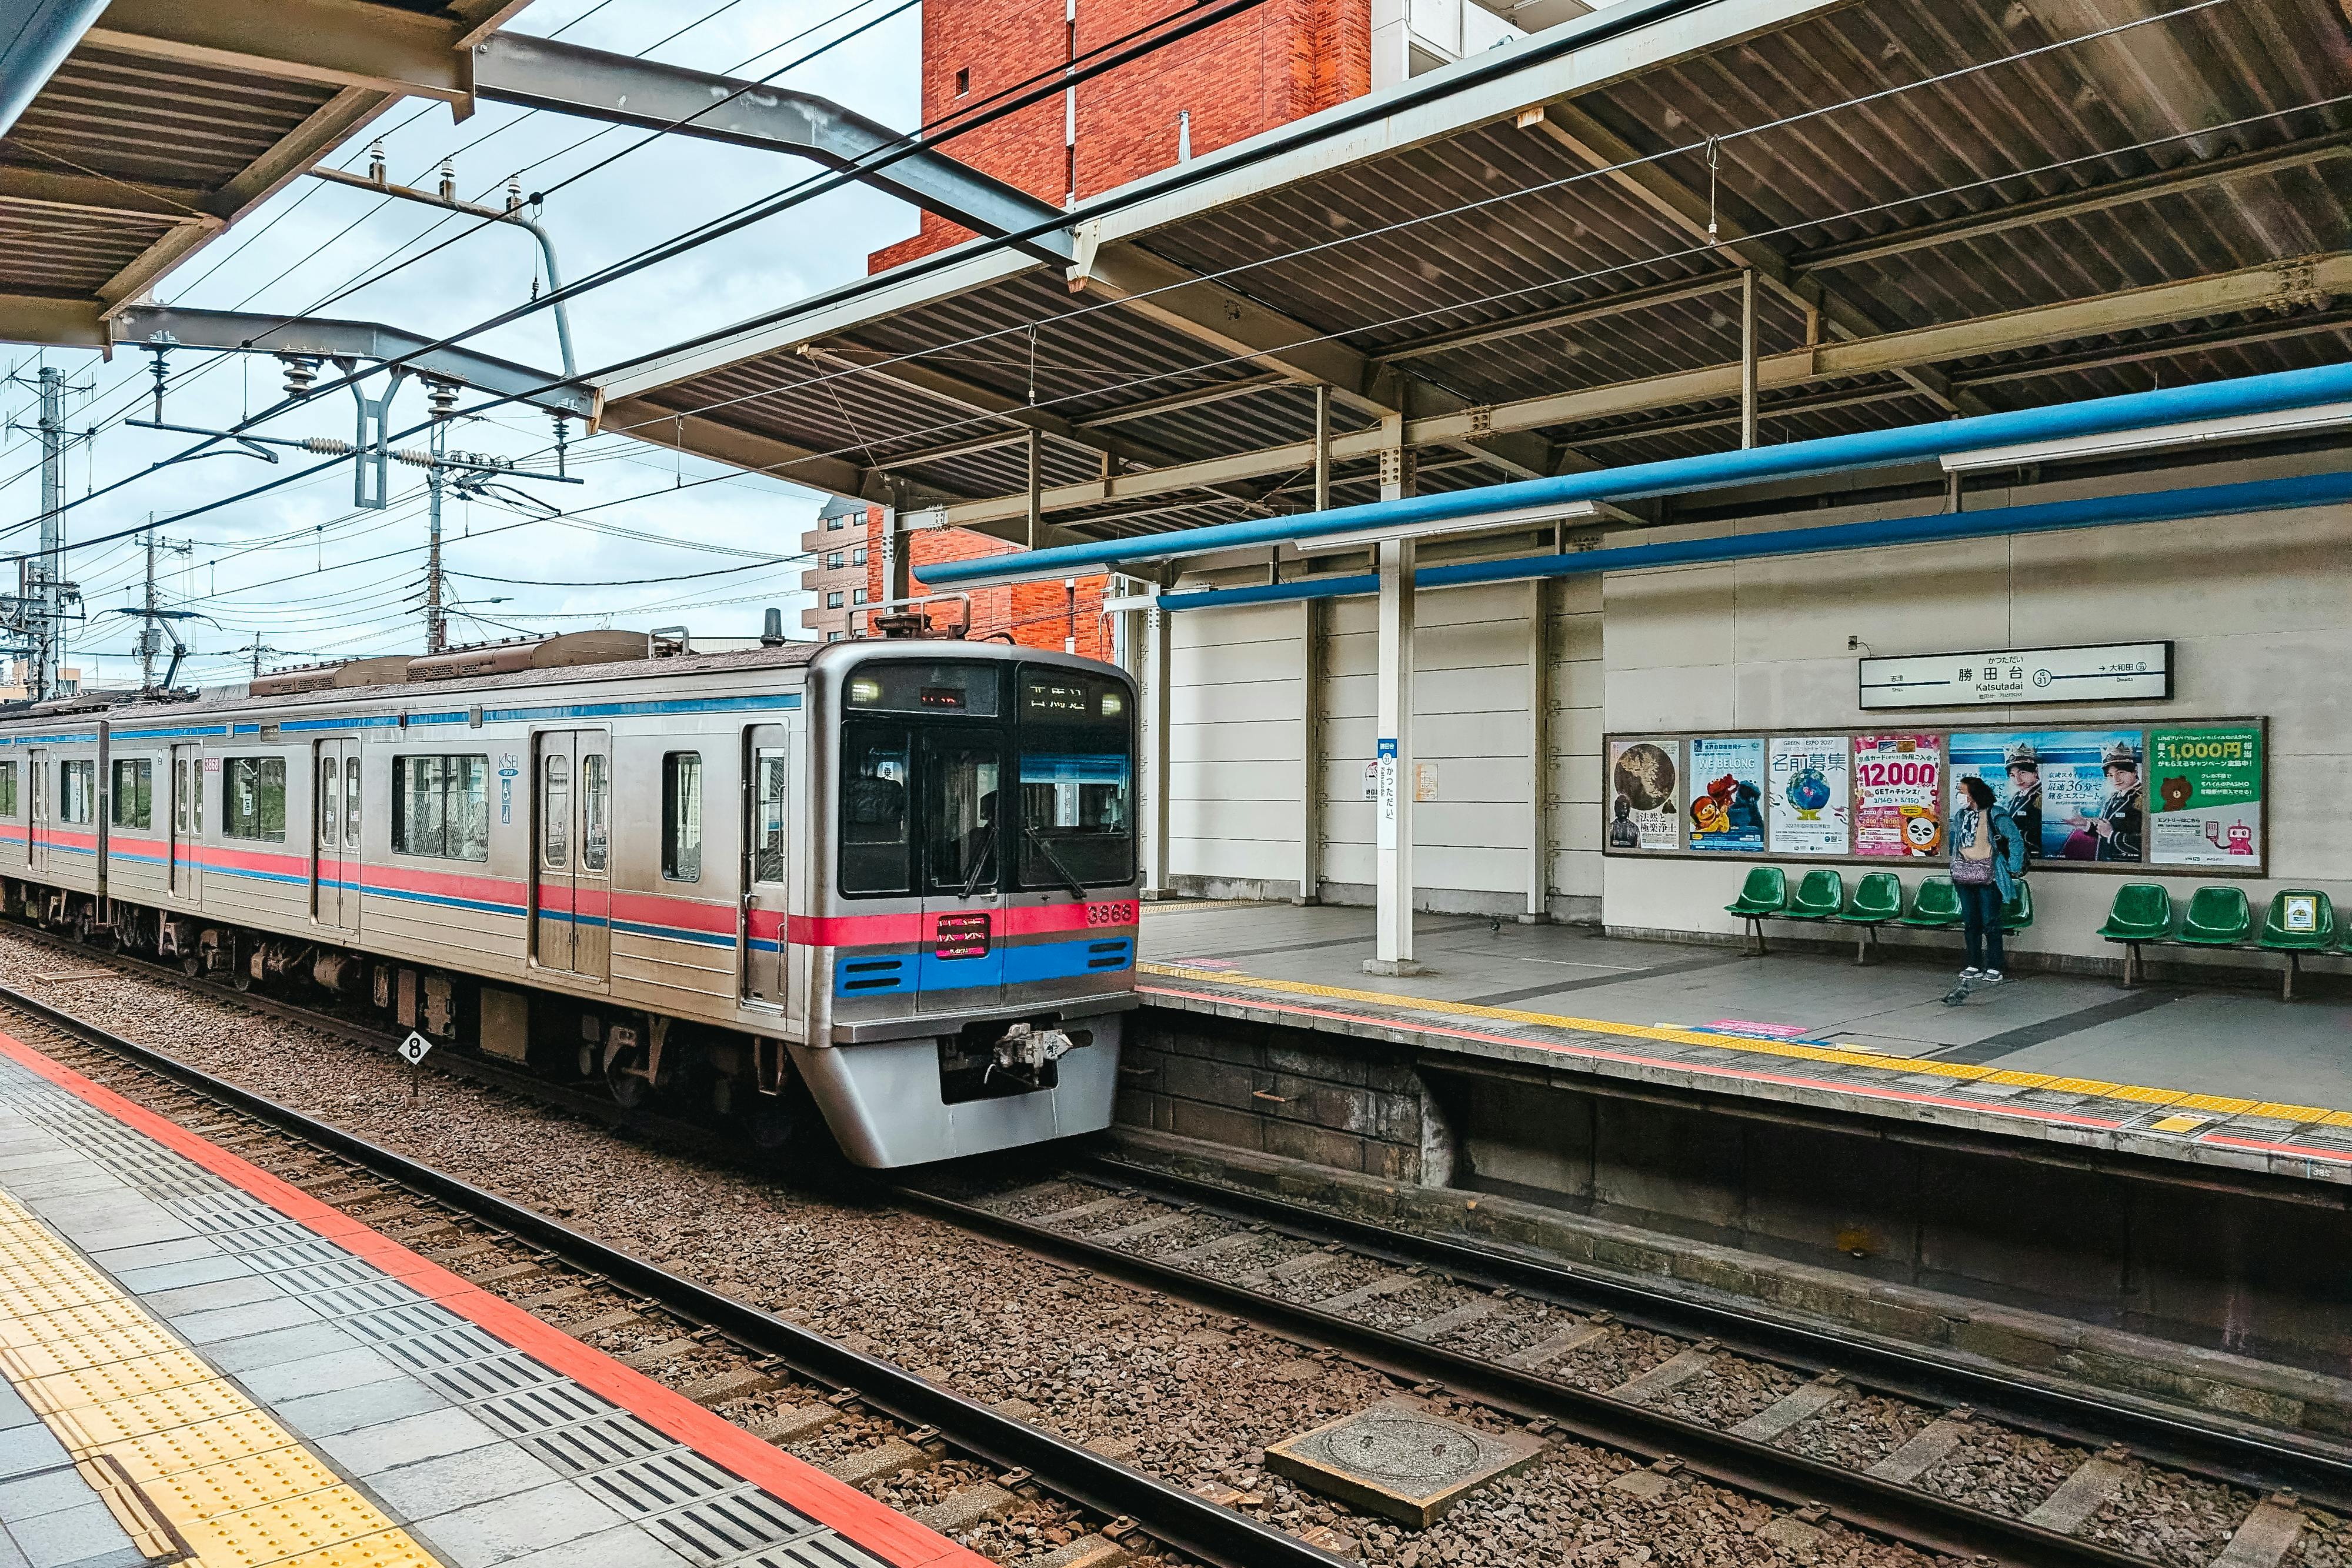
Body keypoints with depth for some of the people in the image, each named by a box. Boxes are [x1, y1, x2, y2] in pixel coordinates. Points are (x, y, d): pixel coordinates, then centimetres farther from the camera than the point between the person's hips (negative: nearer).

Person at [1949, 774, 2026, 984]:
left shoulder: (1995, 814, -8)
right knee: (1969, 922, 8)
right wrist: (1955, 866, 18)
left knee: (1990, 923, -5)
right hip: (1964, 876, 6)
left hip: (1988, 876, -6)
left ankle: (1994, 968, 0)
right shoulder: (1960, 815, 12)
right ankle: (1974, 966, 14)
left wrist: (2014, 868, -7)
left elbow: (2016, 840, -6)